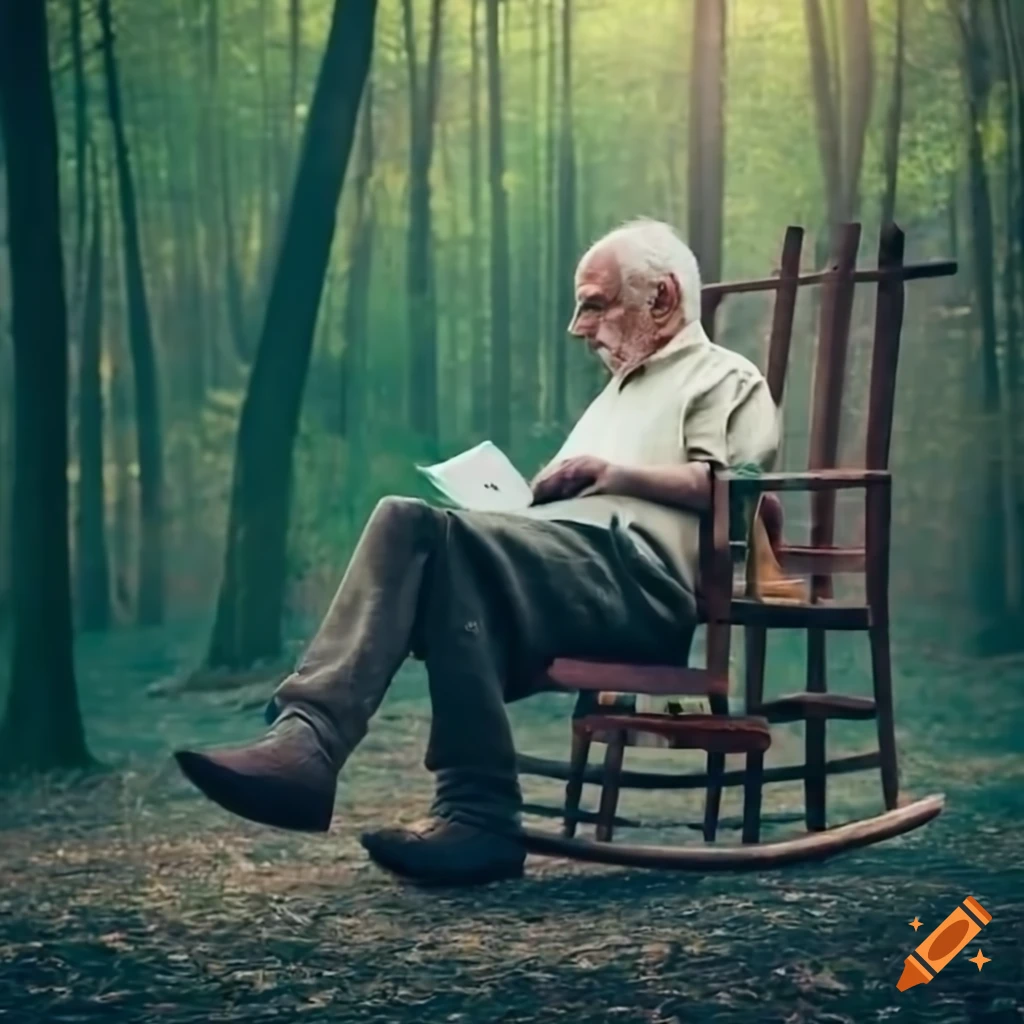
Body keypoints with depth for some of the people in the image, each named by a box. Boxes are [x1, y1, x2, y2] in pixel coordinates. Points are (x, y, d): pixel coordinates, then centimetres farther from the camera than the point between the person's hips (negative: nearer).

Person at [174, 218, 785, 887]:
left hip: (638, 573, -8)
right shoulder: (620, 389, 40)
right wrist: (512, 497, 14)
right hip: (562, 564, 8)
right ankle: (307, 738, -39)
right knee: (407, 521, -21)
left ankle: (480, 814, -36)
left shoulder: (724, 377, 14)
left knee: (442, 537, -31)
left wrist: (615, 472, -7)